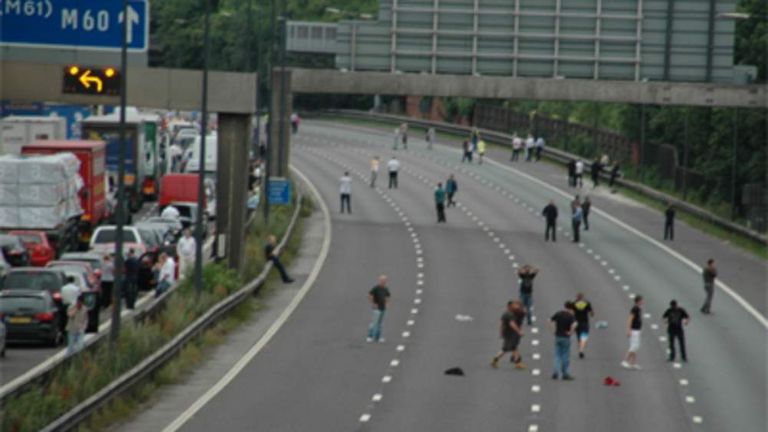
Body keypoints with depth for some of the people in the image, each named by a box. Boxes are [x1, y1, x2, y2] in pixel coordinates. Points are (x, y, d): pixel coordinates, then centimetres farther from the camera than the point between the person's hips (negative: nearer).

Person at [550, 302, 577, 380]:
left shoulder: (558, 314, 3)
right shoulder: (570, 316, -12)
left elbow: (550, 321, 8)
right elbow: (574, 325, -28)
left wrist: (554, 329, 11)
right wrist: (570, 332, -12)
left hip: (557, 336, 4)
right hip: (566, 338, -4)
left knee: (557, 355, 11)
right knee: (566, 356, 5)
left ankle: (555, 372, 1)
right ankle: (565, 374, 9)